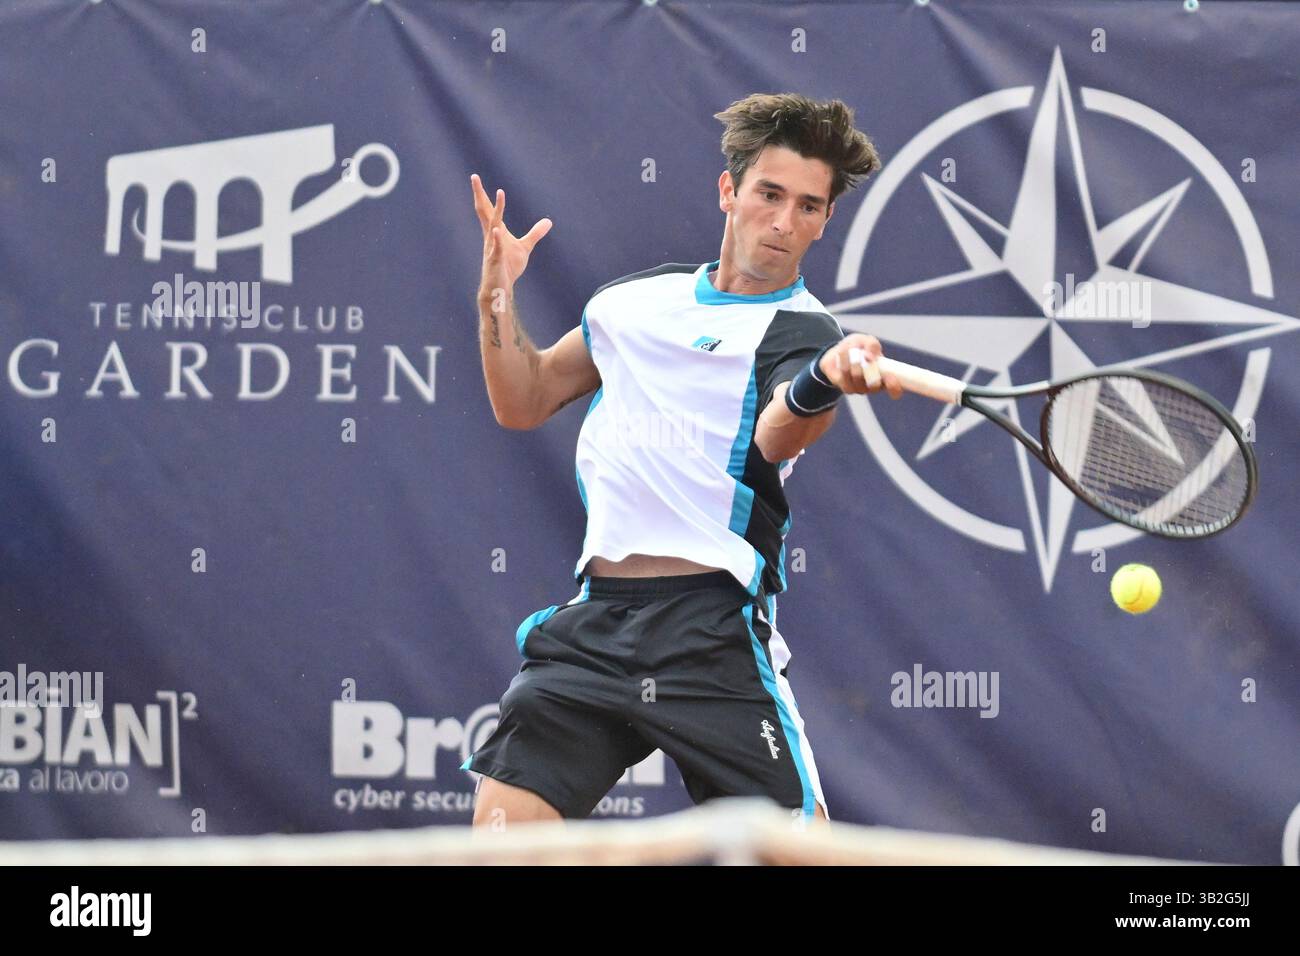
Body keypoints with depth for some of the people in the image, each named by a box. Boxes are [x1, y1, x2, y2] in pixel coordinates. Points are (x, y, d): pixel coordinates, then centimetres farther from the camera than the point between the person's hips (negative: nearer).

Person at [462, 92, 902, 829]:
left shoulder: (803, 332, -2)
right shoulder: (641, 298, 16)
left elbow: (779, 436, -25)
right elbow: (523, 403, 26)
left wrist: (823, 381, -48)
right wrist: (499, 297, 10)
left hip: (710, 627, -5)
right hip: (594, 619, 5)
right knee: (505, 820, -5)